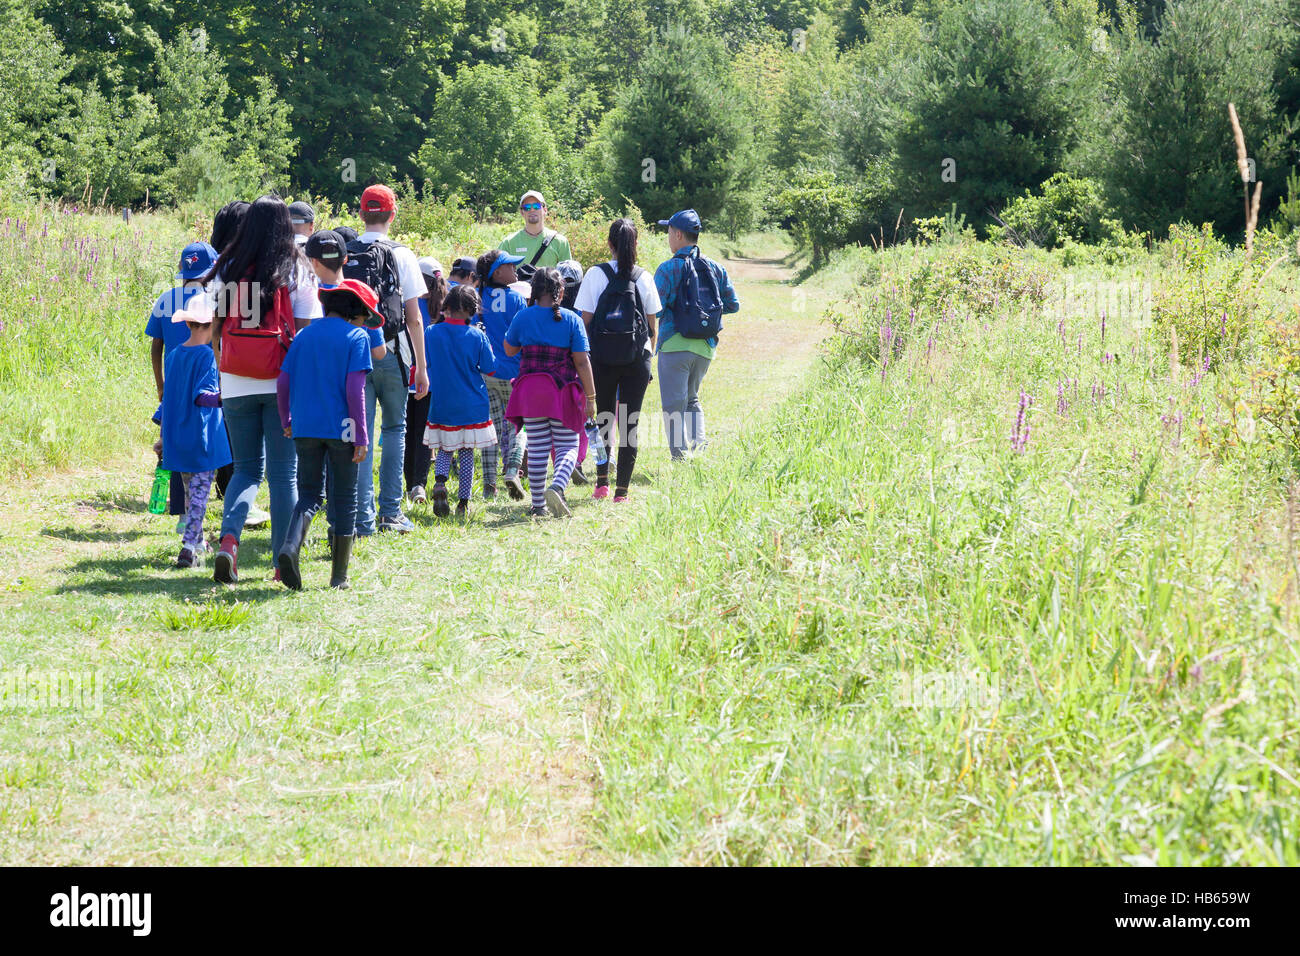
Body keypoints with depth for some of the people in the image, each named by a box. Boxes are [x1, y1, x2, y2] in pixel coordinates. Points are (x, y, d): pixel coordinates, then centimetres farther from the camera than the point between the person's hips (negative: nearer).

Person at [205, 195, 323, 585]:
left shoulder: (227, 271, 3)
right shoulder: (298, 272, -3)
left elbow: (215, 330, 5)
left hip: (237, 387, 2)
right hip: (282, 384, -2)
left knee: (246, 469, 14)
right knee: (283, 473, 5)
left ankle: (229, 539, -10)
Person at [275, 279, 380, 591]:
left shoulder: (303, 336, 11)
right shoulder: (356, 338, -3)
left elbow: (283, 383, 9)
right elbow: (355, 390, -11)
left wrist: (286, 421, 23)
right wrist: (361, 436, -8)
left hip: (305, 429, 4)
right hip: (341, 429, -4)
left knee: (309, 495, 11)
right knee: (344, 499, 8)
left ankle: (291, 544, -19)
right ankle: (339, 576, 10)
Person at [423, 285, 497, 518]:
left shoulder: (431, 333, -6)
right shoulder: (477, 335, -9)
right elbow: (490, 369, -3)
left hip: (442, 406, 1)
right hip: (472, 408, -1)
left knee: (444, 450, 14)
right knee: (466, 454, 8)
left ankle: (439, 482, -15)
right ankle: (463, 503, 8)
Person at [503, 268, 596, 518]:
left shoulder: (523, 317, -1)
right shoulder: (571, 319, -3)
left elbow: (509, 349, 14)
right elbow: (582, 361, -5)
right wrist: (591, 398, -1)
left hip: (530, 391, 2)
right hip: (563, 392, -1)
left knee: (537, 448, 8)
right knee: (568, 445, 5)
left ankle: (538, 504, 10)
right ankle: (556, 487, -21)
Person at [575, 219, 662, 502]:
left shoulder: (596, 275, -3)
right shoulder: (644, 278, 1)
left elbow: (585, 320, -4)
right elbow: (653, 324, 4)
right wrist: (649, 354, 16)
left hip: (602, 358, 0)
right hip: (637, 358, 0)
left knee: (603, 418, 15)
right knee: (629, 422, 3)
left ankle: (602, 483, 11)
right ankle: (622, 490, 0)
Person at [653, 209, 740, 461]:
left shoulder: (668, 269, -9)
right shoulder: (715, 268, 7)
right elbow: (733, 305, 11)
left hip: (675, 344, -6)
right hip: (705, 346, 6)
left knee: (674, 406, 0)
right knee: (691, 400, 22)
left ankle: (681, 457, -5)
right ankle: (699, 447, 6)